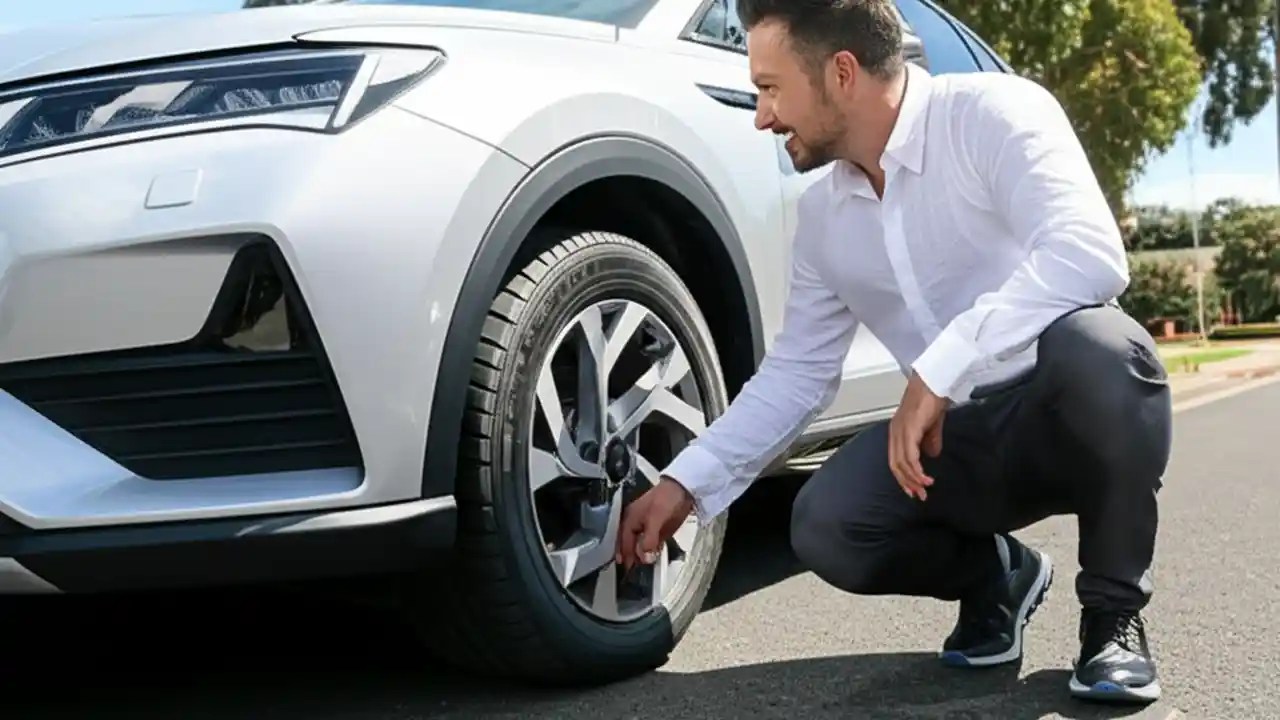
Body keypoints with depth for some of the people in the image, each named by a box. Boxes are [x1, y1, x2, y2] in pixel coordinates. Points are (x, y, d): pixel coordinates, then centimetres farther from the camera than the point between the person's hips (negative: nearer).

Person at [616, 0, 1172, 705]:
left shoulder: (992, 111, -16)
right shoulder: (823, 213, 4)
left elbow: (1090, 253, -32)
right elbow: (796, 372, 10)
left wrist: (938, 369, -35)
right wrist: (687, 482, 3)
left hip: (1070, 415, -4)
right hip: (956, 437, 5)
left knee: (1094, 346, -38)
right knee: (825, 528, -21)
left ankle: (1113, 612, -13)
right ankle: (993, 574, 11)